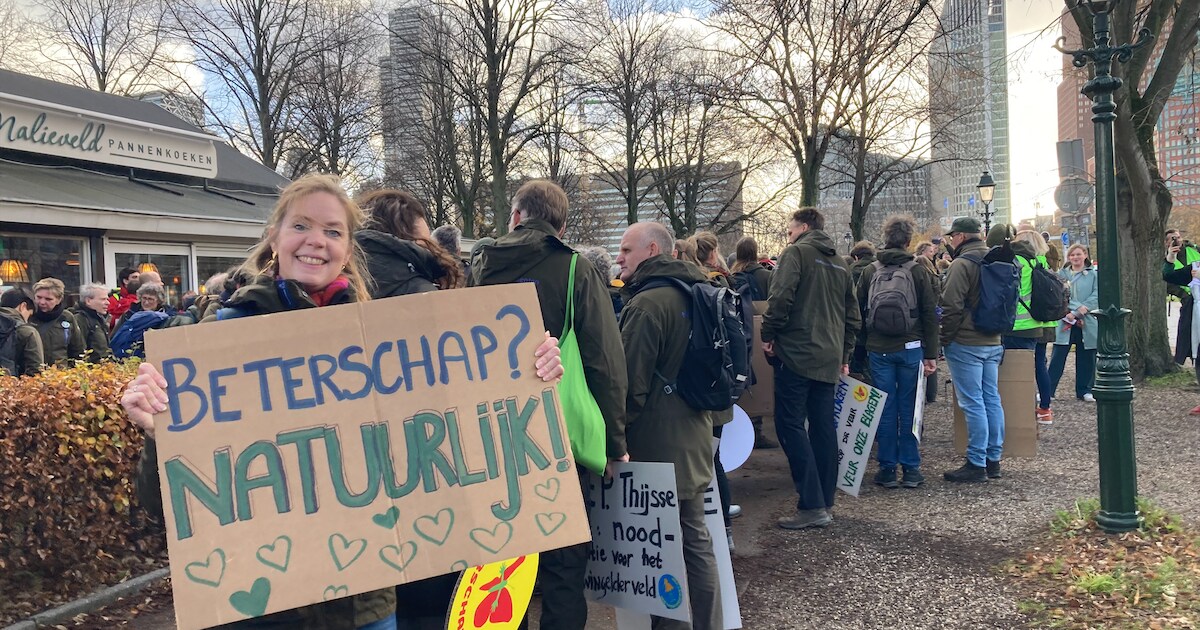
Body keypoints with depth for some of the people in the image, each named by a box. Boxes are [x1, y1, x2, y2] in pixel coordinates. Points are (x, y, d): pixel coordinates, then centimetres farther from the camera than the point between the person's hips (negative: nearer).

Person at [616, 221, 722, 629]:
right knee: (695, 538, 16)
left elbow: (632, 383, -19)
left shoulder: (647, 304, -16)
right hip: (693, 439, 9)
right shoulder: (692, 294, 12)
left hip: (659, 444, -9)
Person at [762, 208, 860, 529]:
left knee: (790, 425, -5)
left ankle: (811, 505, -9)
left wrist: (768, 335, -6)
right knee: (824, 428, 10)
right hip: (829, 358, 8)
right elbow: (853, 315, 20)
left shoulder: (796, 253, -4)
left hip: (796, 353, -7)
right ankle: (825, 502, 15)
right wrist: (844, 354, 25)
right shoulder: (839, 263, 19)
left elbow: (780, 298, -17)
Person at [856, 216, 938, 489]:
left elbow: (857, 313, 6)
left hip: (878, 351, 1)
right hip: (910, 349, -1)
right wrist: (931, 354, 2)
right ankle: (911, 469, 11)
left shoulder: (869, 272, 3)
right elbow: (930, 315, -2)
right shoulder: (917, 272, -2)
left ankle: (887, 469, 9)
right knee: (909, 410, 6)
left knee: (885, 410, 6)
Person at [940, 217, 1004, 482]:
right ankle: (993, 460, 17)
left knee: (973, 403, -6)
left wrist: (945, 338, -8)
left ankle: (977, 464, -3)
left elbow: (952, 306, -18)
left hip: (966, 344, -9)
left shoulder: (961, 264, -14)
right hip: (993, 342, 9)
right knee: (992, 400, 11)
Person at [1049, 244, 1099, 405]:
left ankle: (1084, 391, 20)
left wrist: (1077, 312, -15)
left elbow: (1096, 296, -5)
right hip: (1064, 322, 0)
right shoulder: (1061, 274, 8)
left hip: (1087, 323, 1)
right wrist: (1067, 313, -18)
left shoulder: (1094, 275, 6)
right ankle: (1047, 390, -1)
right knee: (1058, 357, -4)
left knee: (1086, 358, 8)